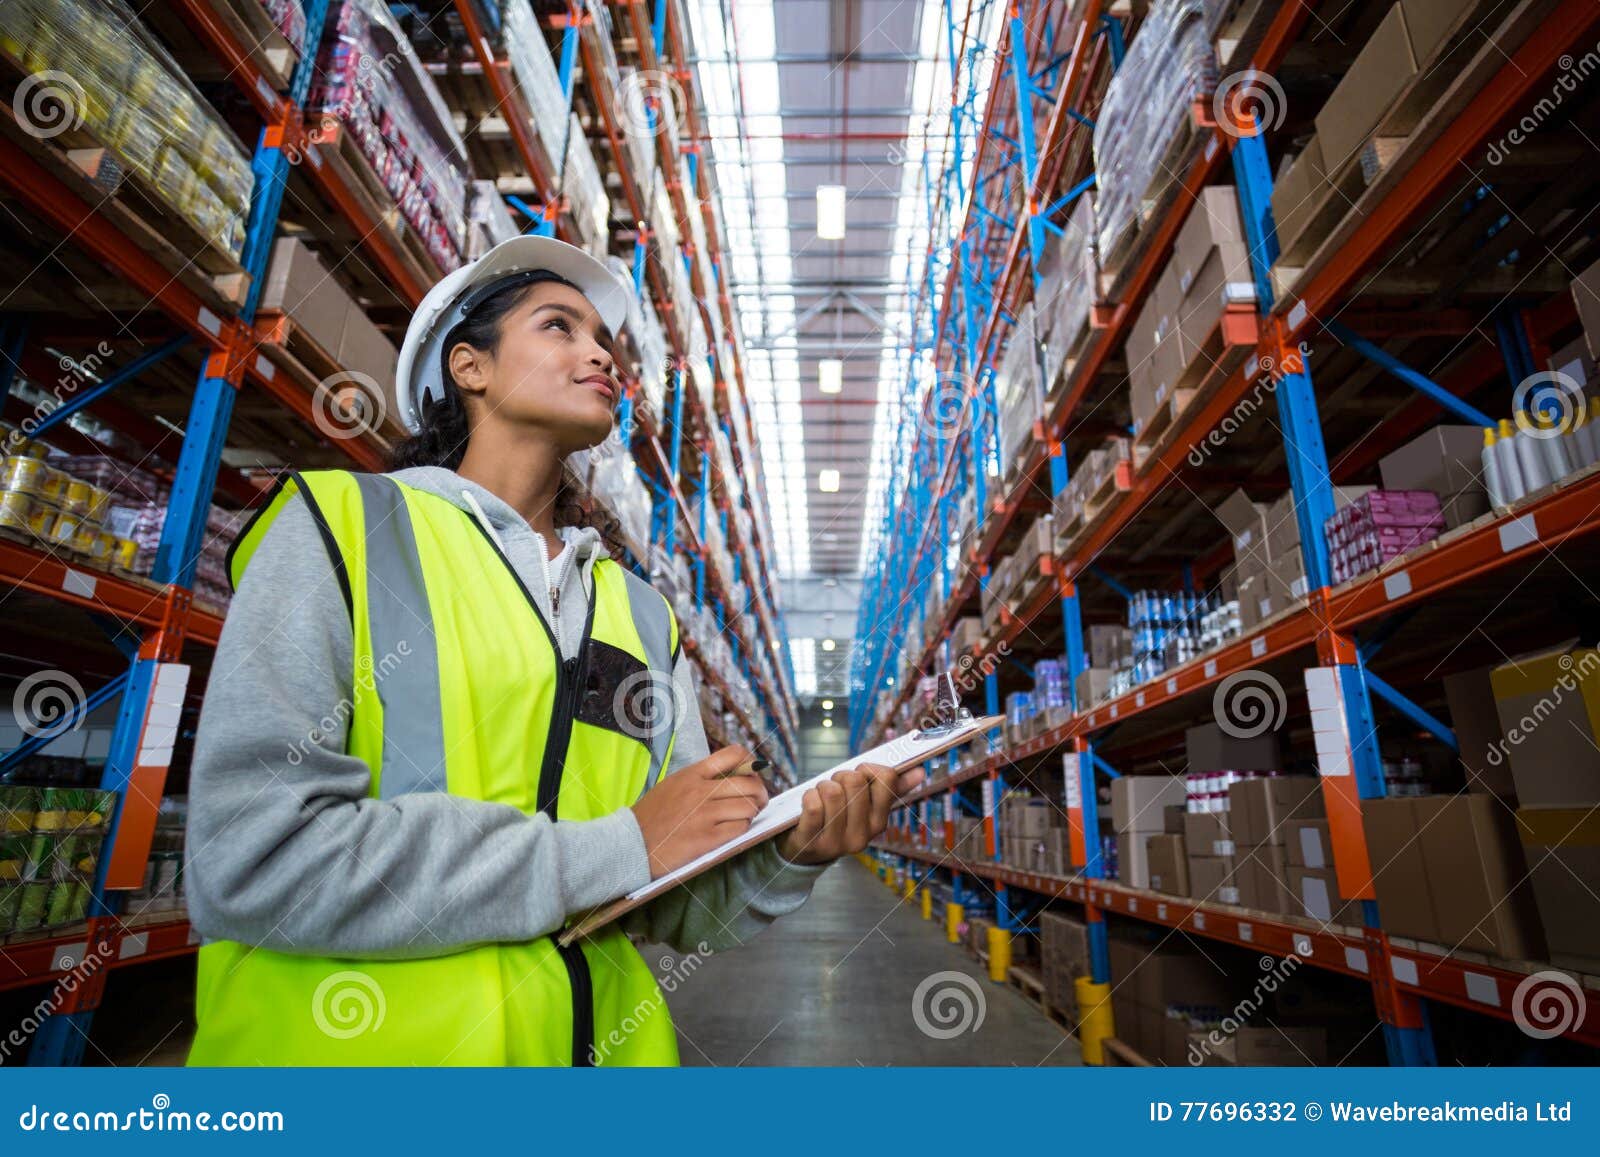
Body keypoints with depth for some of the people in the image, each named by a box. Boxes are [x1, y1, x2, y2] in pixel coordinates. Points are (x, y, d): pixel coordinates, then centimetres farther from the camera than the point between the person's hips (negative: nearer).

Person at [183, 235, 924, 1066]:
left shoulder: (643, 613, 5)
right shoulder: (339, 526, -6)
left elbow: (677, 910, 6)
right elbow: (251, 858, -18)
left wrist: (783, 860, -15)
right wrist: (614, 849, -18)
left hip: (600, 1042, 5)